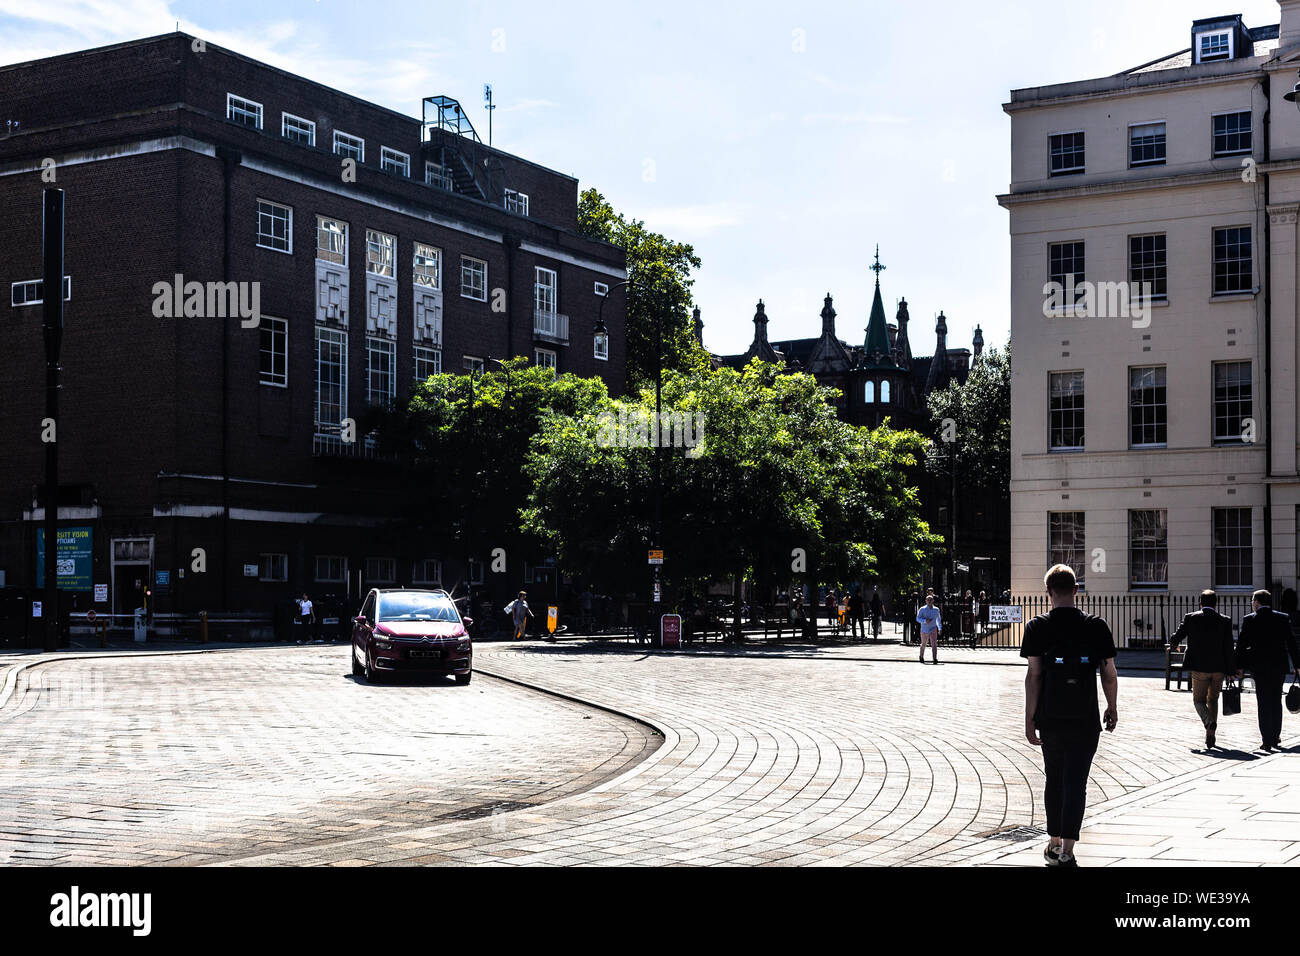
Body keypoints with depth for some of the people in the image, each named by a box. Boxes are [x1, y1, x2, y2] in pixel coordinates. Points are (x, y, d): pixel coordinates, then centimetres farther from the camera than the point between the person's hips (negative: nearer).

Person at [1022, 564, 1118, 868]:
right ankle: (1066, 852, -8)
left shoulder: (1036, 627, -4)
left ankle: (1054, 844, 27)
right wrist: (1113, 708, 18)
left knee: (1054, 781, 17)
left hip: (1049, 719, 1)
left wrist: (1029, 720, -5)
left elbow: (1034, 675, -8)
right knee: (1075, 784, -1)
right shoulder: (1096, 626, -3)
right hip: (1085, 720, -1)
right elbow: (1109, 675, 2)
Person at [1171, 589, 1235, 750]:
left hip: (1199, 668, -2)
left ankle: (1210, 722, -23)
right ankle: (1210, 736, 13)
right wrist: (1230, 671, 2)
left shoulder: (1191, 618, -4)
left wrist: (1174, 644, 30)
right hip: (1219, 668, 2)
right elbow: (1229, 648, -3)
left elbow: (1177, 638, 6)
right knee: (1213, 700, 16)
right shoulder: (1225, 621, -1)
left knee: (1199, 700, 7)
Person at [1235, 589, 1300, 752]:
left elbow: (1242, 644, -6)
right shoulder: (1282, 618, 2)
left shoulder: (1249, 620, -5)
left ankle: (1267, 740, -2)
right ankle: (1276, 738, 21)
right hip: (1279, 665, 3)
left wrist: (1239, 666, 1)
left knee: (1264, 704, 2)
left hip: (1260, 666, -3)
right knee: (1276, 702, 16)